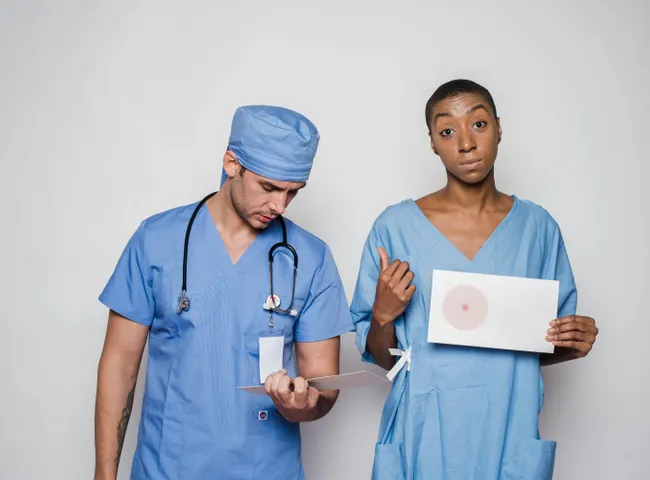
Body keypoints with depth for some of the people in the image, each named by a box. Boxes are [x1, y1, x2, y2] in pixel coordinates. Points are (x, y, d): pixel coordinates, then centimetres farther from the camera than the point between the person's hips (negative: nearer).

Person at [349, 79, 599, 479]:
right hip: (423, 437, -1)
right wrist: (384, 316, -19)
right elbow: (382, 357, -1)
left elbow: (542, 349, 9)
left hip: (510, 435, 2)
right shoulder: (396, 226, -6)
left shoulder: (538, 227, -1)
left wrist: (573, 345, -10)